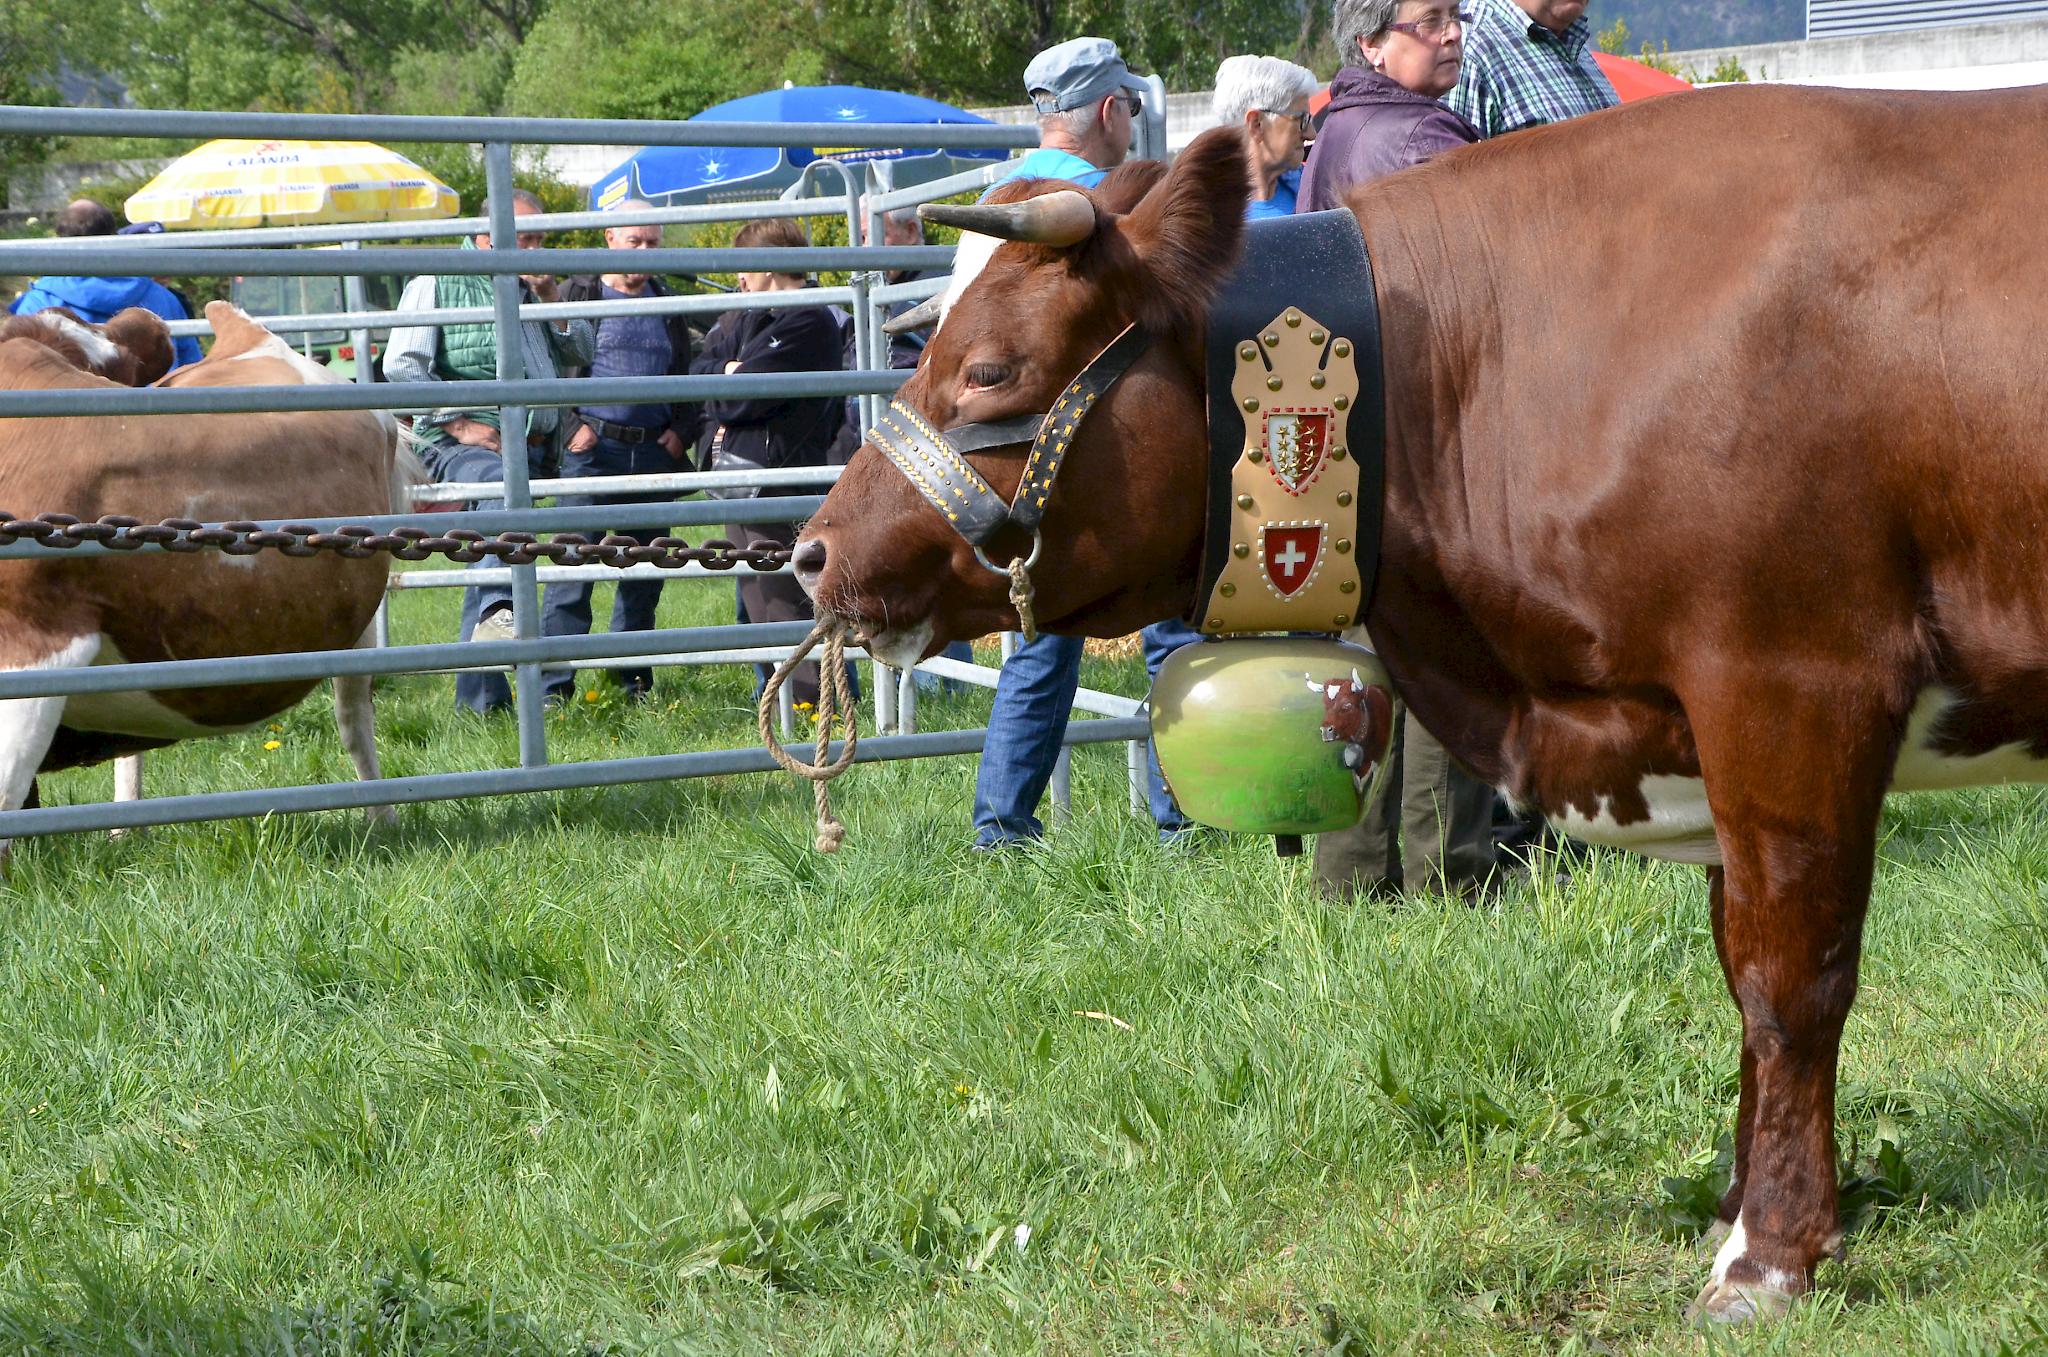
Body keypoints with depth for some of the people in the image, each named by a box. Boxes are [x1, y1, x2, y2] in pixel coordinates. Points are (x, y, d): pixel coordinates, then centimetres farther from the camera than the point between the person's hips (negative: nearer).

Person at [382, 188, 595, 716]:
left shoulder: (529, 289, 20)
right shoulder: (437, 284, 1)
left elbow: (581, 353, 20)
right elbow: (401, 365, -6)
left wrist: (551, 298, 3)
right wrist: (459, 421, -13)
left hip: (528, 449, 7)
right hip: (461, 445, -7)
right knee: (502, 484, -39)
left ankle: (481, 699, 12)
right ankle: (496, 611, -56)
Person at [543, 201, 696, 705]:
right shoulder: (578, 295, 3)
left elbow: (688, 379, 23)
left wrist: (681, 431, 7)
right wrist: (571, 425, -10)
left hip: (655, 452, 5)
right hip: (593, 449, -5)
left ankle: (634, 681, 17)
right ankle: (553, 687, -8)